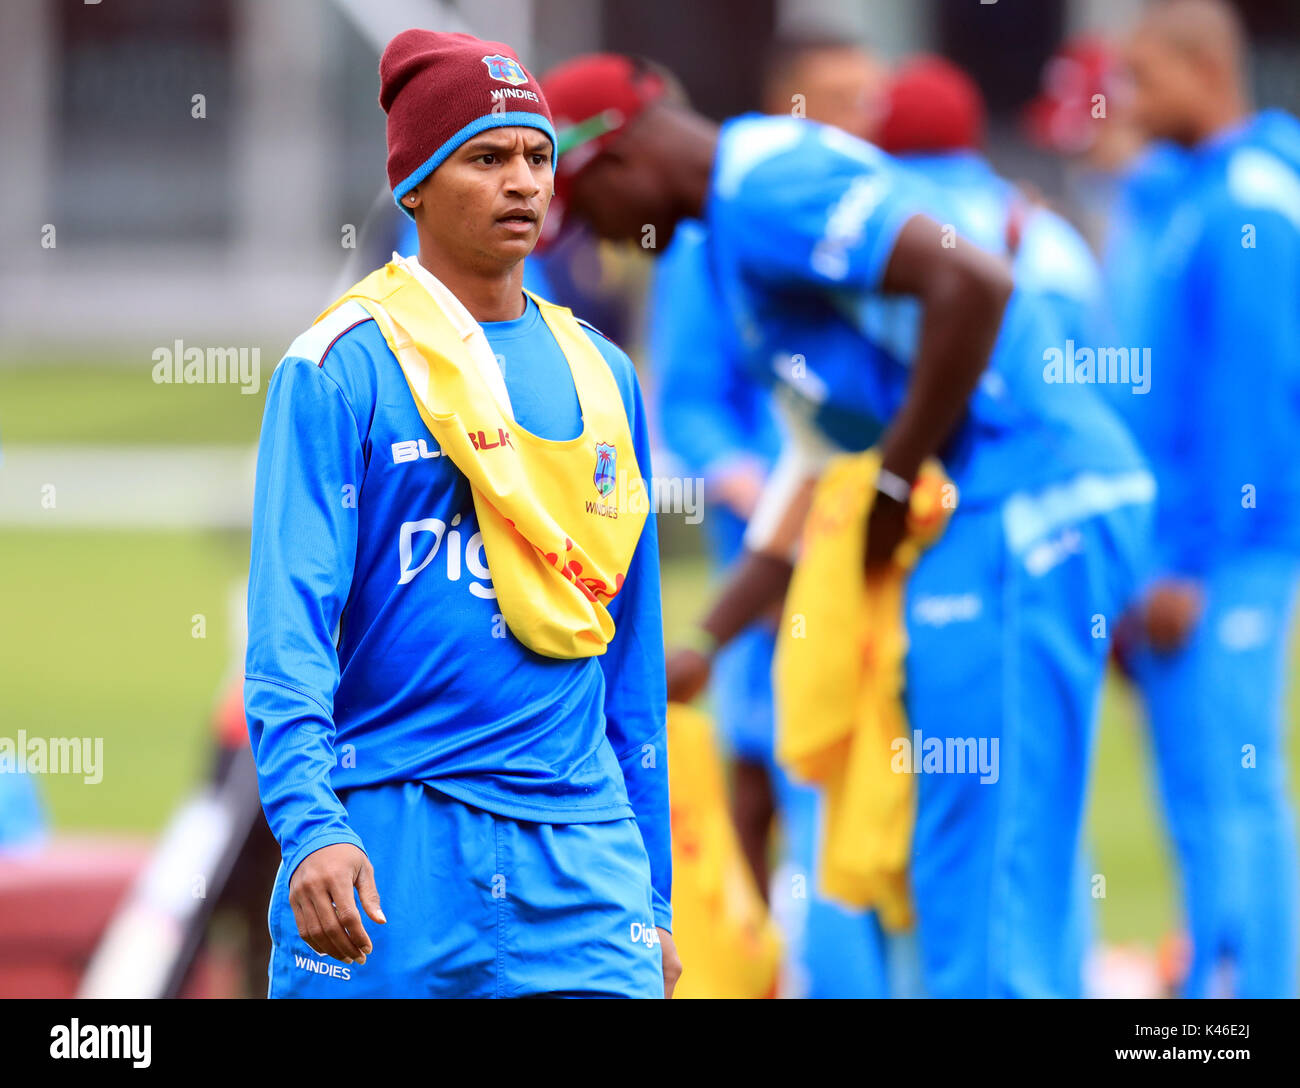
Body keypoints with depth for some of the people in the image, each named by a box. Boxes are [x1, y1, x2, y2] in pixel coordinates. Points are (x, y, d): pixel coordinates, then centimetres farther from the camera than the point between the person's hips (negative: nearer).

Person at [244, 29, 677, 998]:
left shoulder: (602, 376, 14)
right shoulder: (344, 367, -2)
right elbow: (290, 620, -10)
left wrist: (650, 894, 16)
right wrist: (311, 824, -25)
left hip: (578, 846, 4)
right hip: (390, 840, -4)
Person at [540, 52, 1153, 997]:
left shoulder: (765, 184, -10)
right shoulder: (743, 213, 22)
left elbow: (973, 282, -24)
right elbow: (826, 454, 27)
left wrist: (897, 482, -15)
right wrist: (707, 645, 24)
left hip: (1022, 509, -10)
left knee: (982, 856, -10)